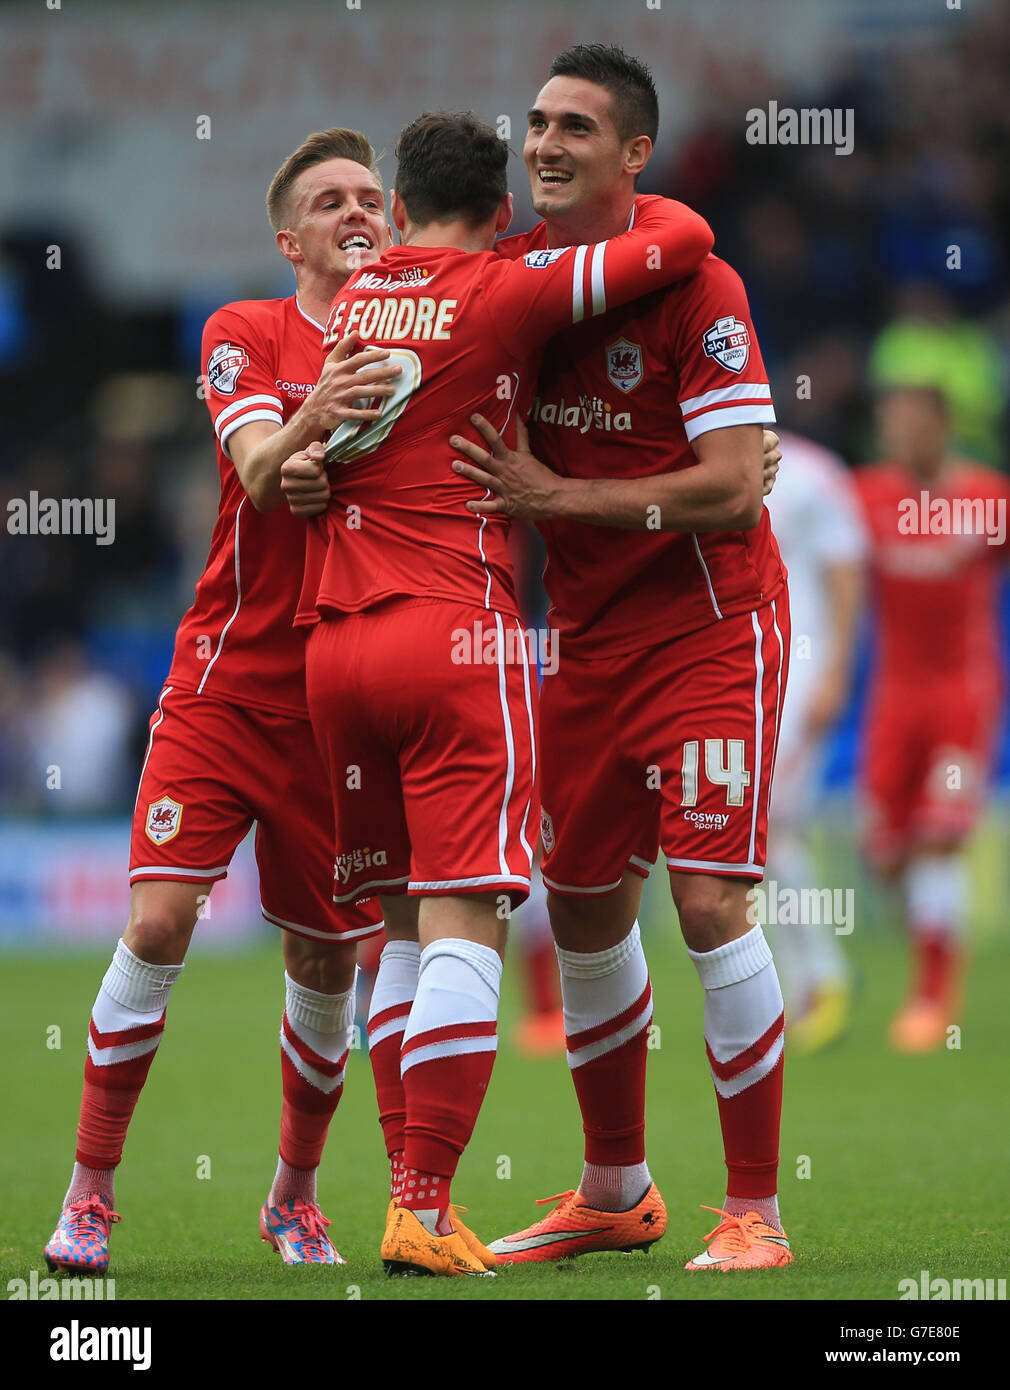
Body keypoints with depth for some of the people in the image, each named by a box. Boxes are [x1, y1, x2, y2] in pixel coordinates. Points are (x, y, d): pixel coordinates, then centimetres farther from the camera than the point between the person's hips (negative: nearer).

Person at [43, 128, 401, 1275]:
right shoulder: (243, 335, -1)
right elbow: (259, 474, -18)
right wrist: (308, 424, -39)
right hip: (227, 685, -2)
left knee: (328, 963, 5)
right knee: (159, 924, -14)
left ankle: (295, 1195, 26)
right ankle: (89, 1193, -3)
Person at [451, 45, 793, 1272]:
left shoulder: (692, 284, -17)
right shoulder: (513, 273, 2)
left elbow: (733, 490, -22)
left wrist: (559, 497, -24)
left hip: (708, 628, -7)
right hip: (589, 637, 7)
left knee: (709, 901, -14)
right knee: (583, 906, 12)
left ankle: (754, 1214, -6)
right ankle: (615, 1194, 28)